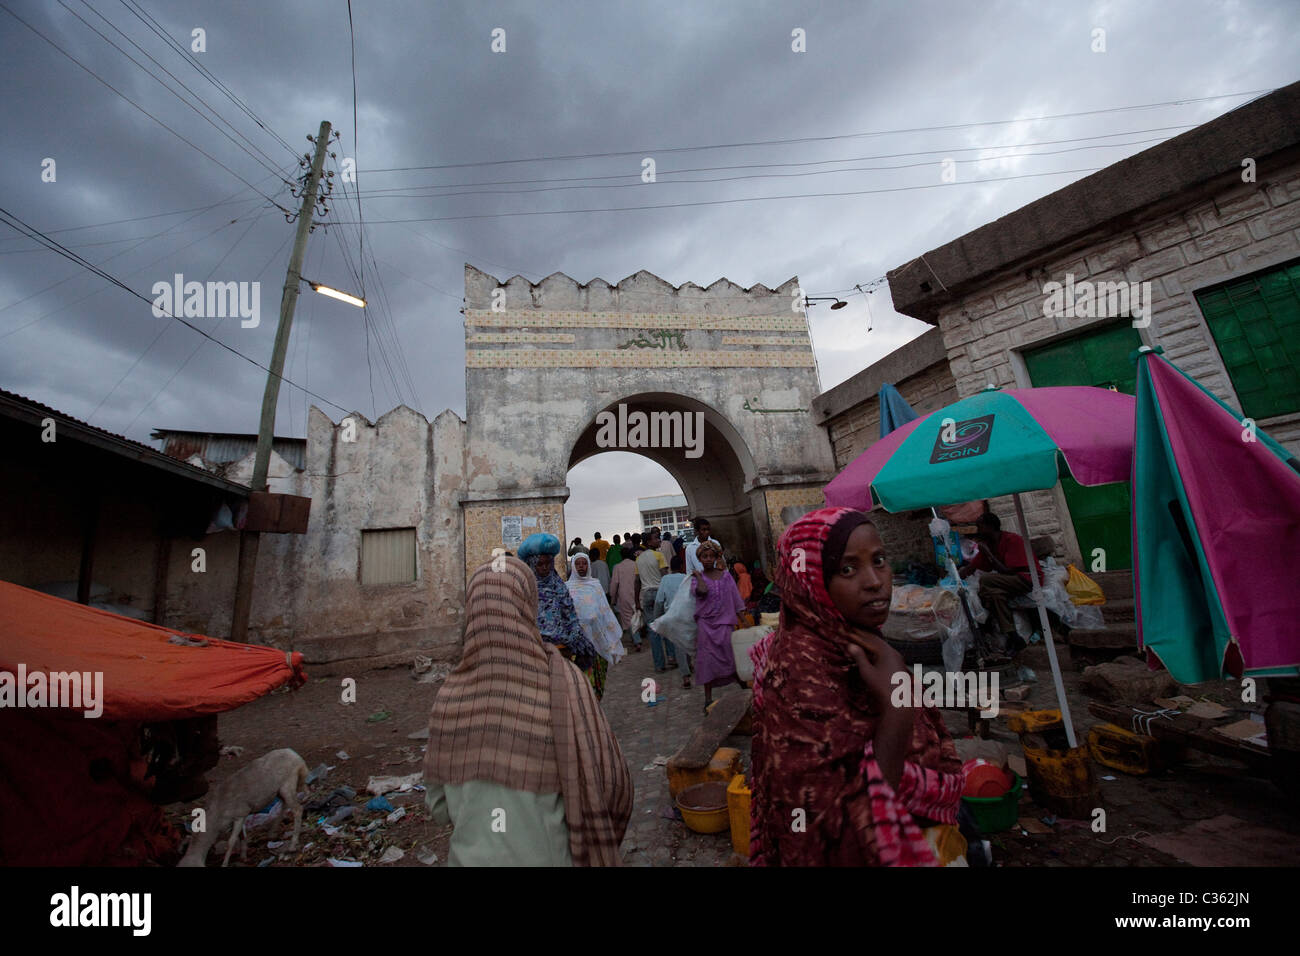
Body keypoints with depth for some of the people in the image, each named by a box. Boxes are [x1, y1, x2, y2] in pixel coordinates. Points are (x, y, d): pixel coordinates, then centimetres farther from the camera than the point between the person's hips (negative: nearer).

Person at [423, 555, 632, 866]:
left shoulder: (449, 697, -15)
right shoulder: (565, 685, -25)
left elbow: (439, 806, -3)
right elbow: (612, 784, -18)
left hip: (474, 855, 2)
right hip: (547, 858, -2)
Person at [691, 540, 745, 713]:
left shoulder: (725, 576, 4)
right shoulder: (697, 578, 0)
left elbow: (736, 600, 6)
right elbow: (702, 591, -24)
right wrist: (698, 575, -8)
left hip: (724, 623, 1)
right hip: (705, 623, -1)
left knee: (731, 656, -3)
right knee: (707, 660, 0)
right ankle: (708, 699, 11)